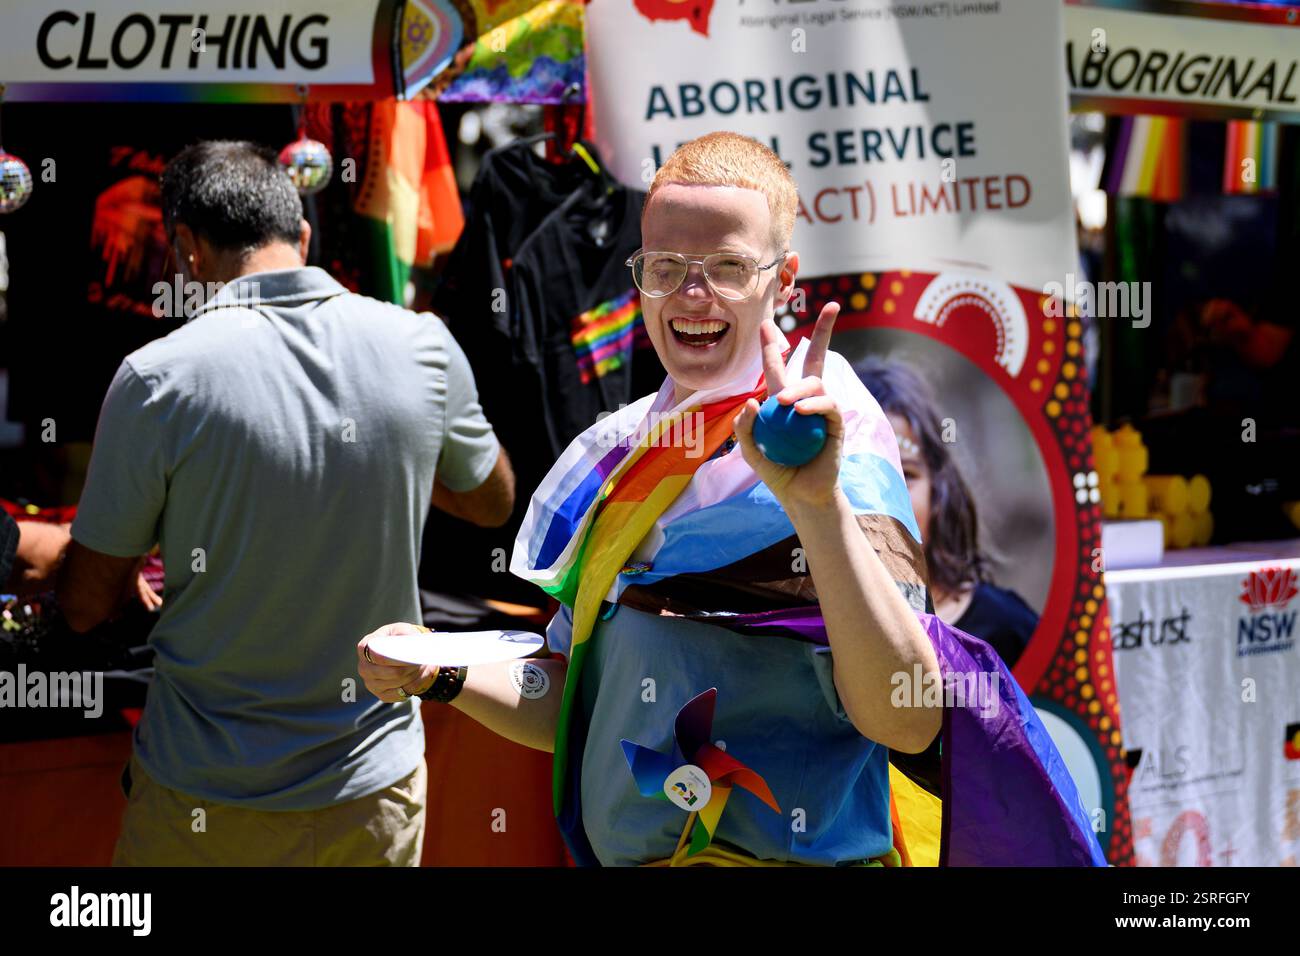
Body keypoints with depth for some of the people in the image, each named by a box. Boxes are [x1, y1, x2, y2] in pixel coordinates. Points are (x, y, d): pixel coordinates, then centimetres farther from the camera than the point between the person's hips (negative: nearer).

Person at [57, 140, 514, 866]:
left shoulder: (157, 379, -18)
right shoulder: (424, 346, -8)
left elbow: (86, 604, -8)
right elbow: (493, 501, 11)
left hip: (204, 810, -2)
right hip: (377, 794, 3)